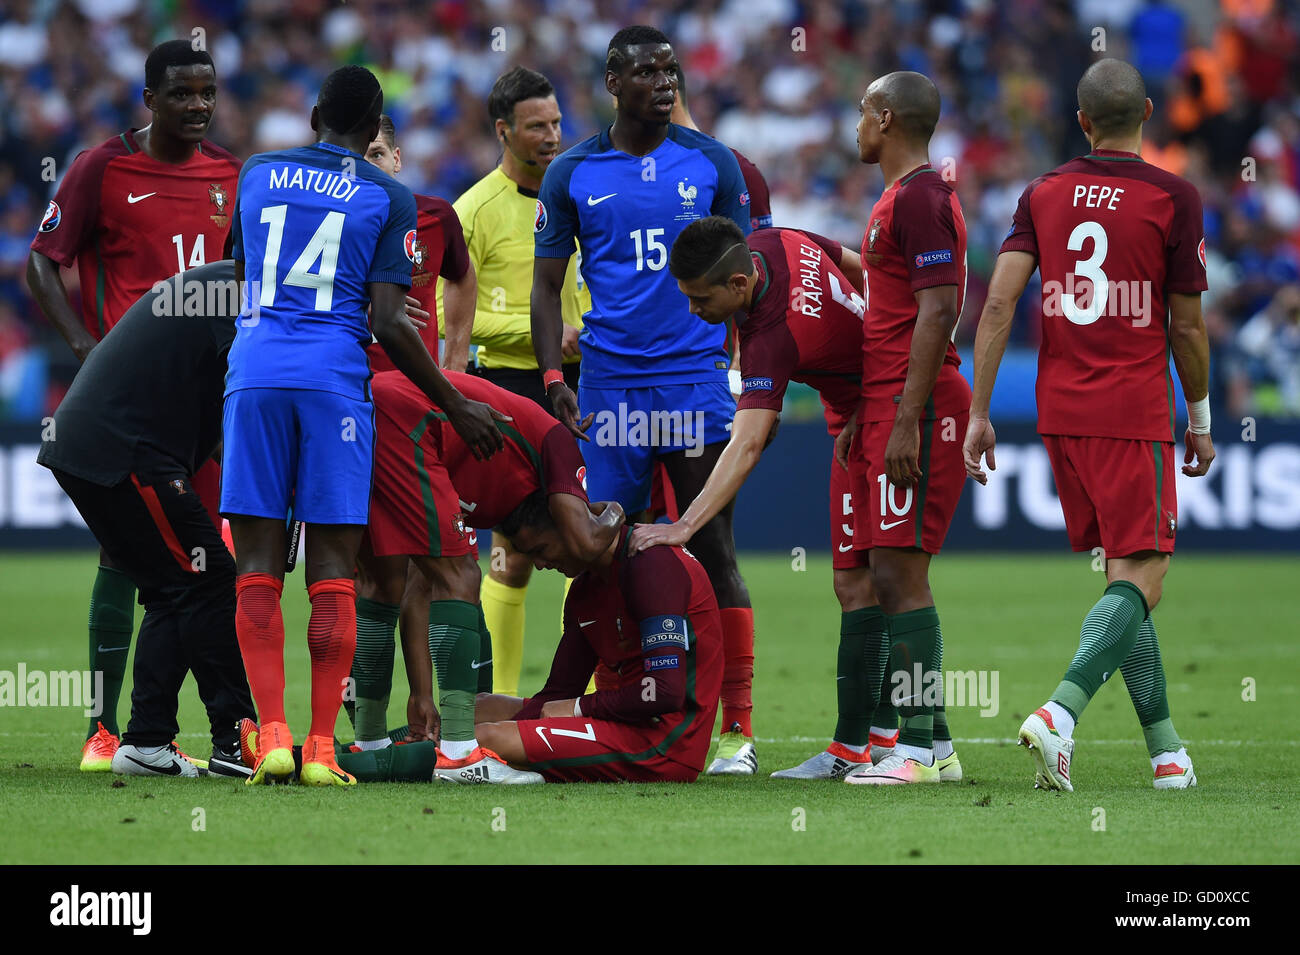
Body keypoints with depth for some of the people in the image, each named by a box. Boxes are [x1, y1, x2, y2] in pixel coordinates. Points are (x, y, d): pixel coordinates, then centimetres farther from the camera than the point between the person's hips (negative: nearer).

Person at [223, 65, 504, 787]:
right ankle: (321, 748, -4)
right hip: (334, 381, -2)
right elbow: (389, 325, -2)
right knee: (333, 573, 0)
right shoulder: (388, 199, 4)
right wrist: (456, 406, 6)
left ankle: (272, 736, -6)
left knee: (258, 570, 4)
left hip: (254, 373, 2)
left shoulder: (258, 174, 14)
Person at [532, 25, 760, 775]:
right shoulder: (574, 174, 5)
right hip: (611, 388, 1)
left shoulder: (712, 164, 5)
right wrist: (553, 381, -1)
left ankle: (739, 728, 1)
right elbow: (547, 284, 10)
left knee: (714, 554, -1)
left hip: (699, 380, -1)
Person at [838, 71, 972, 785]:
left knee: (900, 574, -12)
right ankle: (929, 741, 12)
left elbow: (936, 313, -19)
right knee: (889, 578, 10)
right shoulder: (902, 198, 20)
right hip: (890, 407, 10)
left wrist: (905, 422, -22)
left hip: (917, 408, -10)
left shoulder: (920, 199, -12)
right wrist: (863, 415, 24)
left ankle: (920, 747, -12)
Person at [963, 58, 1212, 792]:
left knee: (1125, 572, 14)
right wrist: (1199, 419, 11)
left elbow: (999, 302, -1)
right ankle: (1061, 712, -27)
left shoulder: (1044, 195, 7)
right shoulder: (1172, 198, -5)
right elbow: (1186, 326, -2)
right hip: (1133, 414, -5)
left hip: (1061, 413, 5)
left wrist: (980, 414, 1)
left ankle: (1165, 745, 14)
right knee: (1141, 577, -5)